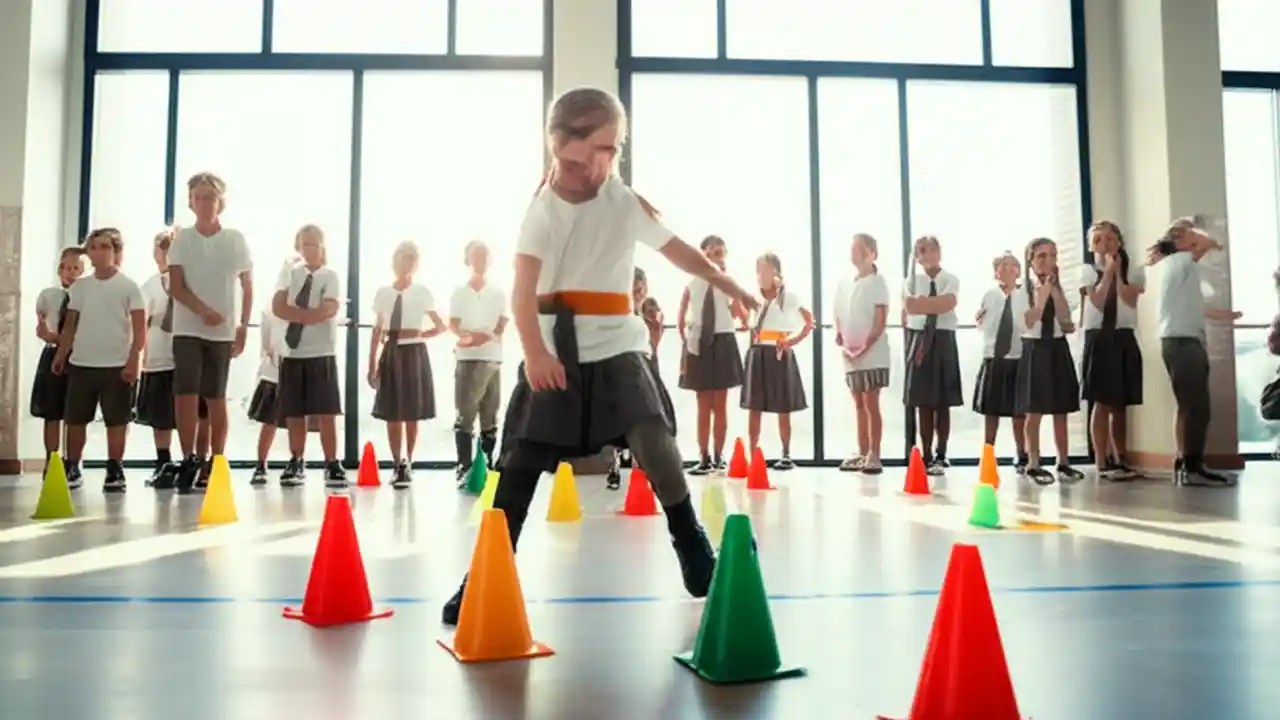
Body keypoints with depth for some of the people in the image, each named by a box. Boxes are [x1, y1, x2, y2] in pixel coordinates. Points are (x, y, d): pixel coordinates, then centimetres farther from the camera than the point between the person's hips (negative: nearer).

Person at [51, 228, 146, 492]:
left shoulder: (128, 287, -2)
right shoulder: (79, 287, 10)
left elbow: (140, 329, -6)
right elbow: (70, 325, 14)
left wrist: (133, 361, -13)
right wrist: (61, 355, 7)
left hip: (117, 365, -4)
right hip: (80, 363, 4)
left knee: (116, 420, 1)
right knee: (75, 419, 7)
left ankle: (114, 472, 8)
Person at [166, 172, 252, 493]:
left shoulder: (235, 240, 3)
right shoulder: (182, 239, 2)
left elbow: (247, 286, 7)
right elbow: (176, 286, -4)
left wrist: (244, 327, 3)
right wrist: (203, 311, -20)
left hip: (223, 331, 0)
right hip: (187, 329, 0)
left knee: (215, 397, 5)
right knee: (185, 393, -10)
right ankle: (189, 460, -1)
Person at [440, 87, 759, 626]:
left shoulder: (627, 203, 3)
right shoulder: (541, 209, -2)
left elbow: (679, 252, 14)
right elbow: (523, 291, -13)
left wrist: (730, 287, 19)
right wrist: (534, 351, -28)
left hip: (616, 345, 0)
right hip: (555, 351, 0)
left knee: (654, 442, -16)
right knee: (520, 462, -1)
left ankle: (694, 551, 5)